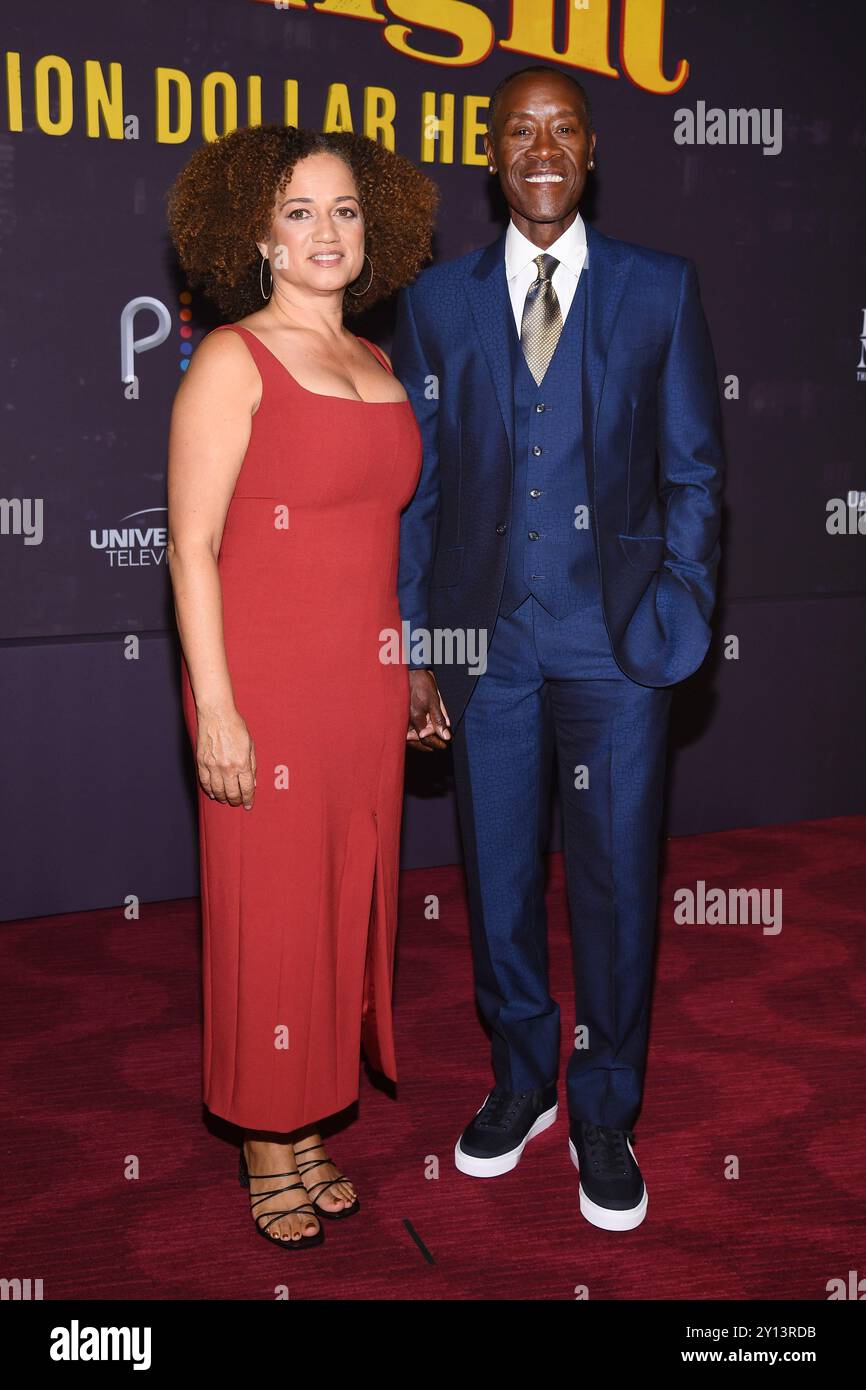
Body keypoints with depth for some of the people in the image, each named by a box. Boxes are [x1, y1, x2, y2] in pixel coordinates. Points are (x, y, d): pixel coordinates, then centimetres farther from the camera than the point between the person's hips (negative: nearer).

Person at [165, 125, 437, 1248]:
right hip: (267, 686, -6)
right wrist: (215, 709, -16)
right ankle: (269, 1150, 24)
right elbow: (191, 546, -11)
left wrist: (411, 670, 16)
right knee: (270, 913, 4)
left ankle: (311, 1128, 31)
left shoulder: (377, 365, 14)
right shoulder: (234, 360, -6)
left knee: (348, 906, 13)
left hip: (367, 686, 6)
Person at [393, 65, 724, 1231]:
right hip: (485, 641, 2)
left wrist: (677, 619, -7)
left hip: (613, 644, -1)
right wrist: (412, 646, 1)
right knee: (499, 880, 12)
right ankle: (521, 1081, 34)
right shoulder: (438, 300, 7)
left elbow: (693, 470, 3)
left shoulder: (660, 290, 4)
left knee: (616, 887, 6)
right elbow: (416, 487, 5)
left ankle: (604, 1116, 26)